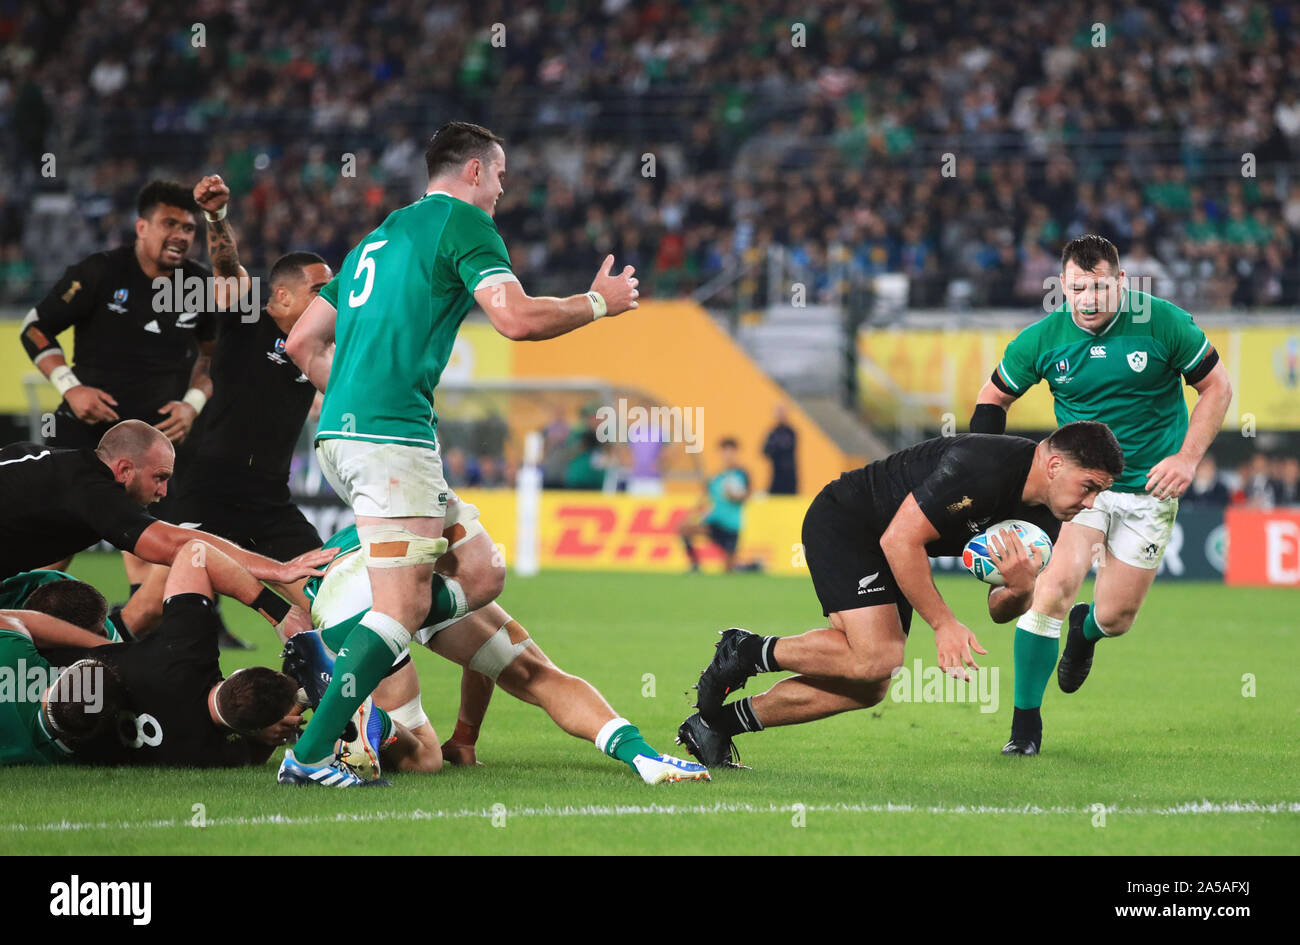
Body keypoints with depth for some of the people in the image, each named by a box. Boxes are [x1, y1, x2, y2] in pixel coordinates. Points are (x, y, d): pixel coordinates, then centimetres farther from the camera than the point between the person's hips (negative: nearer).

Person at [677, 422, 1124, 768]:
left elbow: (999, 610, 1)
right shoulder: (978, 468, -32)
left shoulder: (1043, 519, -5)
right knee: (875, 656, -26)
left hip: (883, 560, 9)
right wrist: (944, 623, -25)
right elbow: (899, 539, -29)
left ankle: (715, 722, 13)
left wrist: (1021, 589, -24)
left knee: (868, 688, 4)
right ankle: (748, 652, -6)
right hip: (841, 524, -9)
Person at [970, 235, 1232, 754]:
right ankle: (1025, 724, -9)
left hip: (1148, 490, 0)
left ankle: (1084, 630, 44)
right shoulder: (1041, 340, -9)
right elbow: (993, 398, 8)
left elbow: (1216, 387, -1)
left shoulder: (1163, 323, -13)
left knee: (1115, 618, 2)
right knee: (1054, 589, -21)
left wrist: (1188, 458, -11)